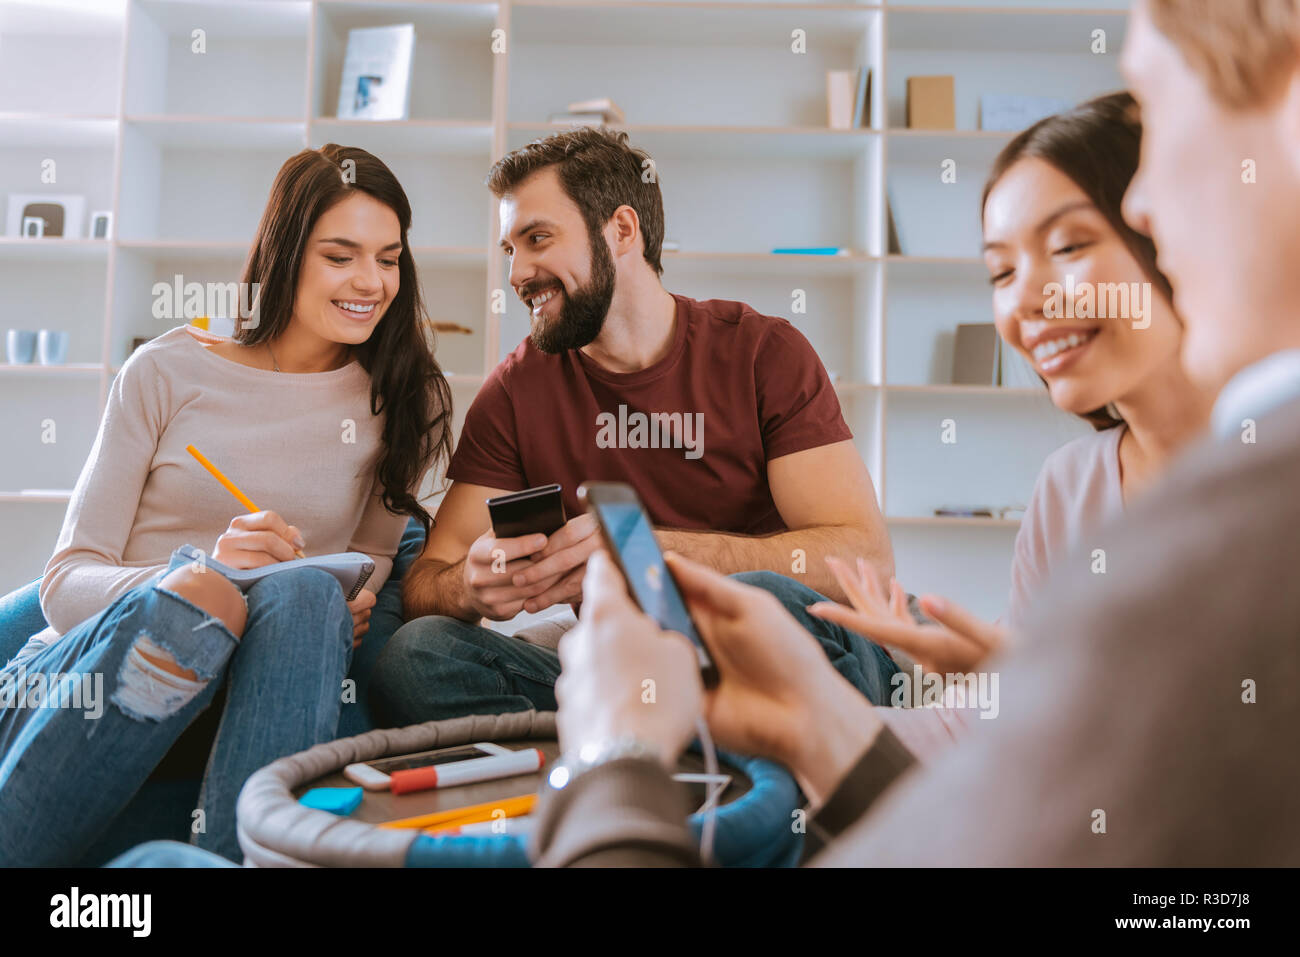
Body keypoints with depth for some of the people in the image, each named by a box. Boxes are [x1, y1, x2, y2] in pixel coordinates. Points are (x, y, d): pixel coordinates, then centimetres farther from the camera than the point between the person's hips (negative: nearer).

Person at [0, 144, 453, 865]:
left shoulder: (408, 401, 7)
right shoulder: (169, 371, 2)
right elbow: (66, 581, -1)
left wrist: (356, 606, -8)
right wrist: (205, 575, -23)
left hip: (248, 694, 1)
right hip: (80, 676, -1)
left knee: (306, 595, -31)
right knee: (194, 590, -34)